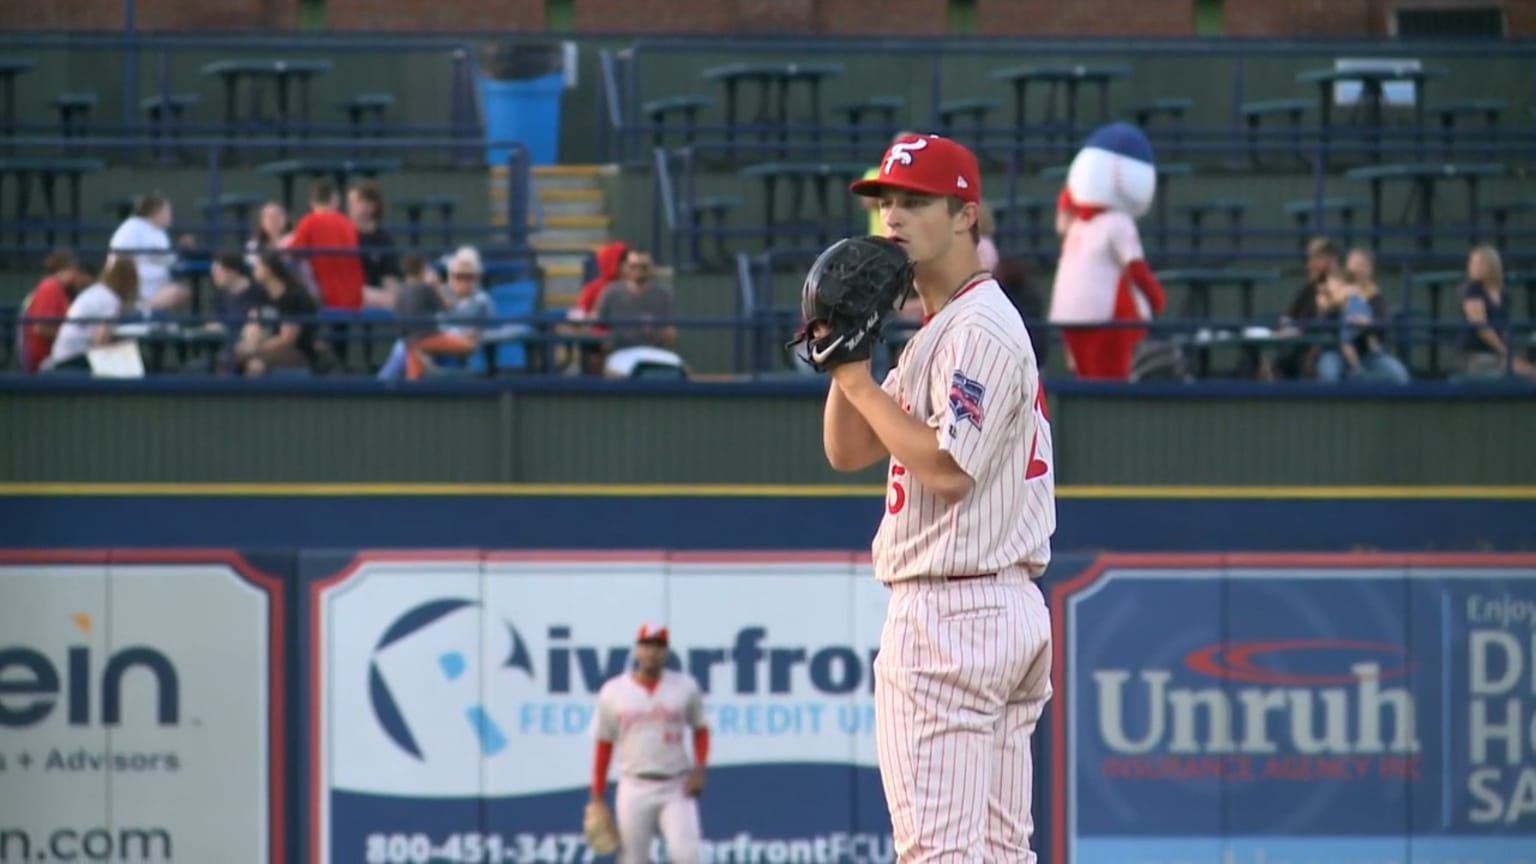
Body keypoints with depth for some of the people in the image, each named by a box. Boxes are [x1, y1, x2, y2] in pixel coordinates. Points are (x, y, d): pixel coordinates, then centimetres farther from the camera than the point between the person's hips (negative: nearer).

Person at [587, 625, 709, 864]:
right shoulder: (613, 691, 3)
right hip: (635, 788, 0)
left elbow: (700, 729, 13)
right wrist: (597, 798, 4)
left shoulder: (685, 687, 4)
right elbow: (603, 744, 7)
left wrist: (698, 770, -3)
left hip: (677, 789, 0)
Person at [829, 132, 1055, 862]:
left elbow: (948, 466, -22)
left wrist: (860, 381, -15)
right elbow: (848, 451, 18)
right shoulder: (938, 330, 20)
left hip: (951, 612, -11)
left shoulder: (981, 330, -13)